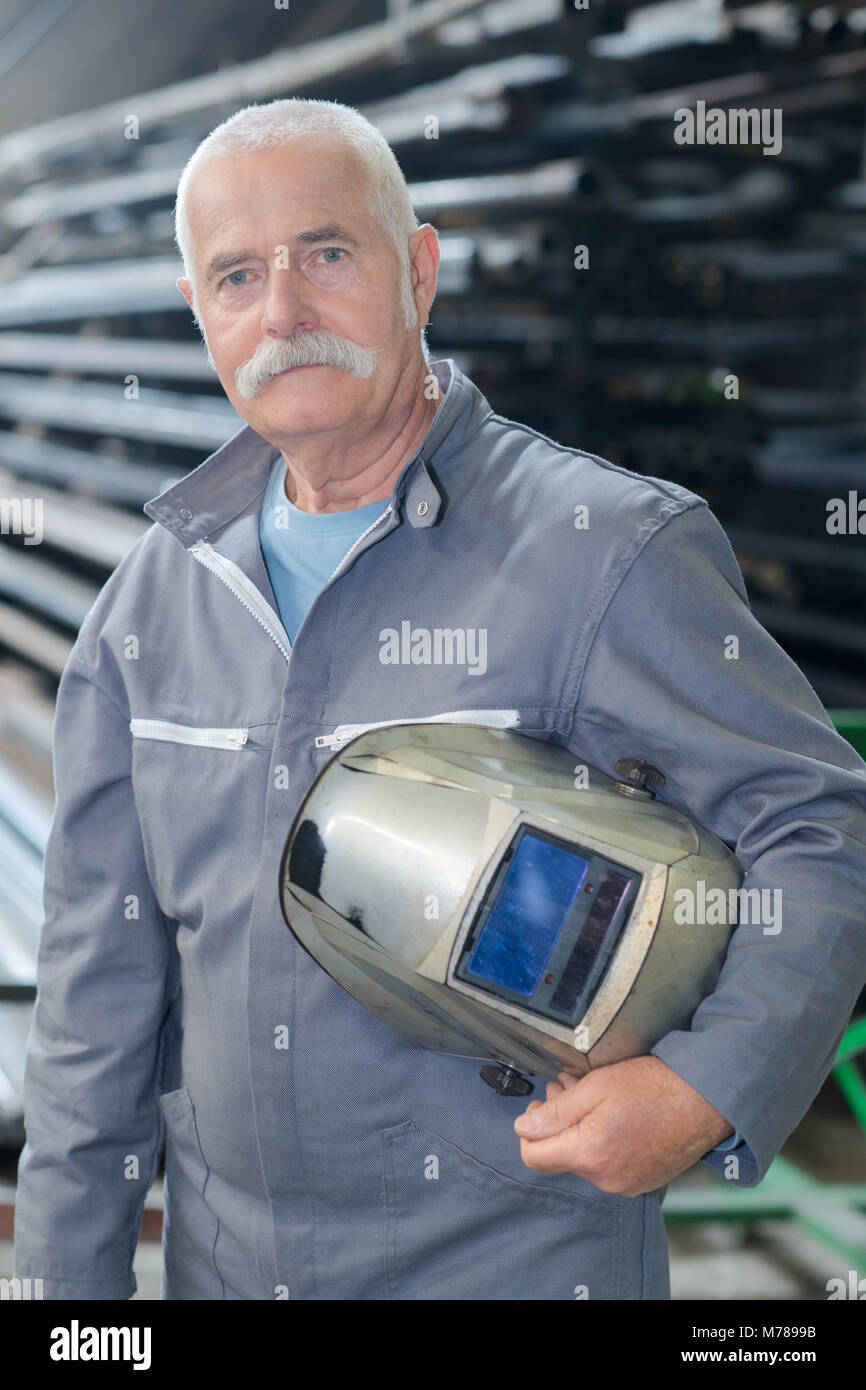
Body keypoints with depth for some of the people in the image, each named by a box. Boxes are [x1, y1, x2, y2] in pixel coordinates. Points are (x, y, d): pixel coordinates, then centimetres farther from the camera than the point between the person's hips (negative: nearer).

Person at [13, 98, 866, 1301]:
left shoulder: (608, 551, -14)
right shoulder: (158, 592, 3)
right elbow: (100, 980, 6)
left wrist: (709, 1088, -25)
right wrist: (69, 1273, 6)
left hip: (514, 1252, -4)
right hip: (222, 1248, 5)